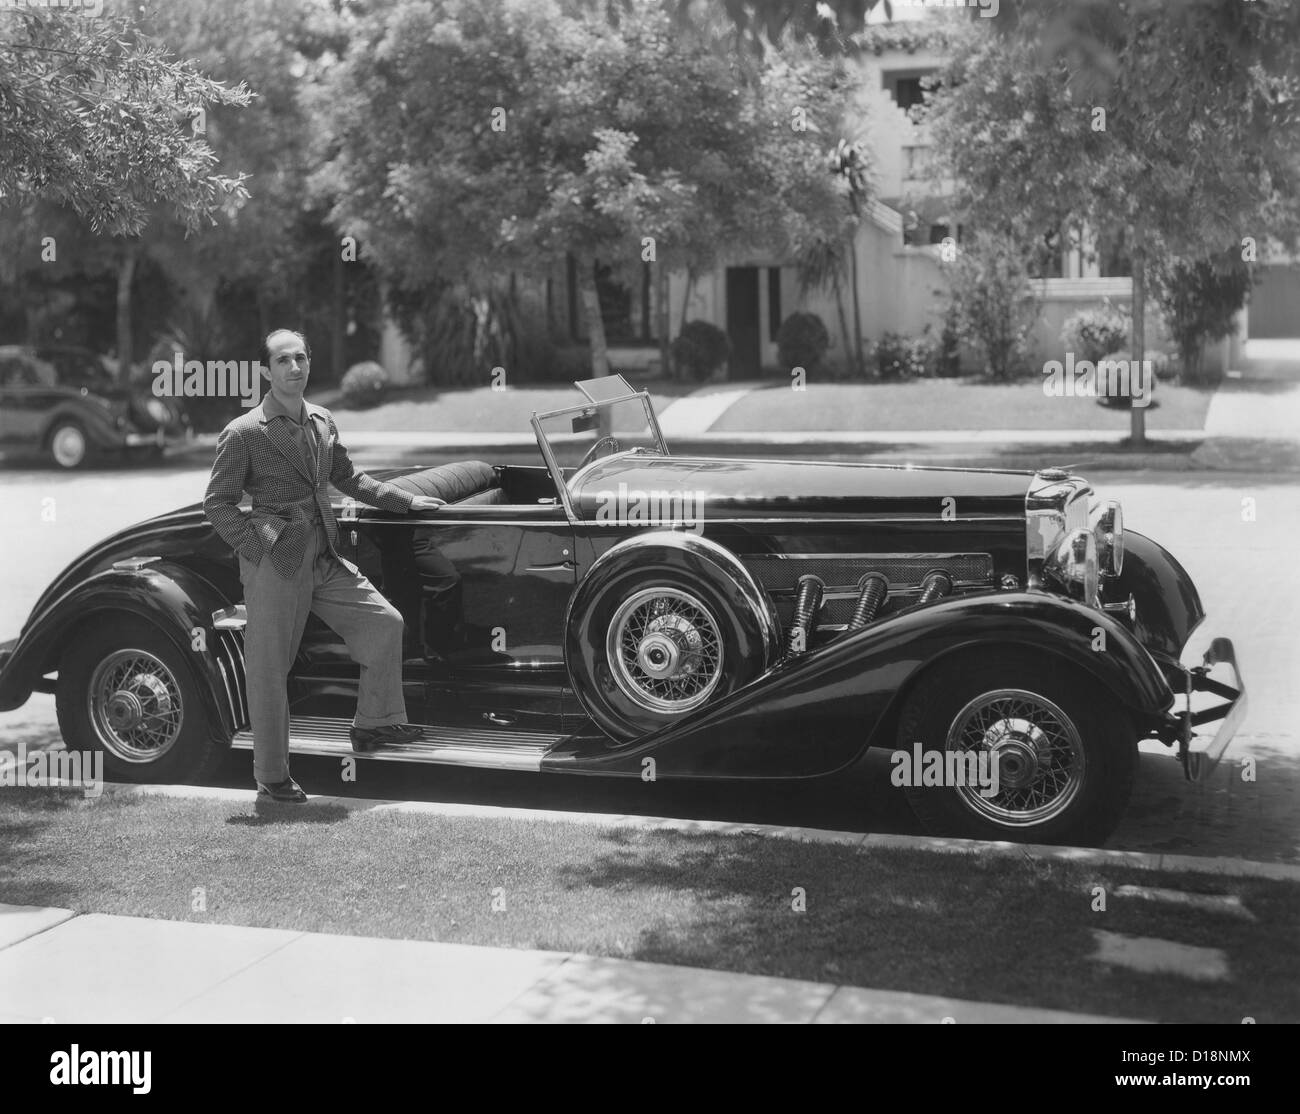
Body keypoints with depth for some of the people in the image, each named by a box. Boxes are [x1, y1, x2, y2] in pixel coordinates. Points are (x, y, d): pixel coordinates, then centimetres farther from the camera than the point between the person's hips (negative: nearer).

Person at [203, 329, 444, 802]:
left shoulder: (322, 422, 9)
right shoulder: (243, 433, -10)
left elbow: (349, 479, 22)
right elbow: (217, 503, -8)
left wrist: (406, 500, 20)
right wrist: (259, 546, -17)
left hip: (324, 560, 6)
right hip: (274, 567, -6)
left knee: (385, 621, 5)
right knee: (270, 669, 2)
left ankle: (374, 723, 22)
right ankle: (272, 777, 14)